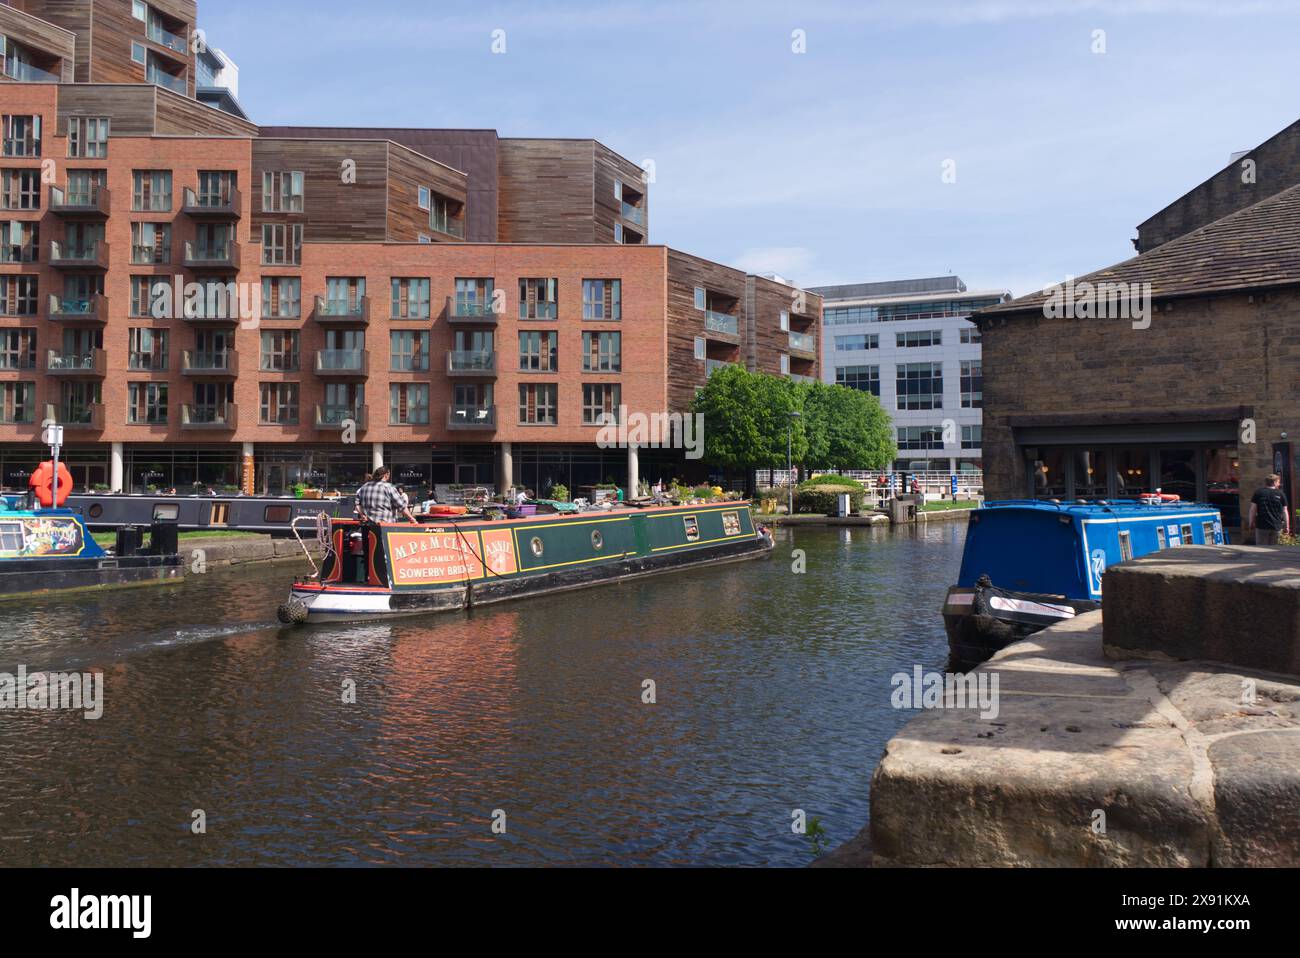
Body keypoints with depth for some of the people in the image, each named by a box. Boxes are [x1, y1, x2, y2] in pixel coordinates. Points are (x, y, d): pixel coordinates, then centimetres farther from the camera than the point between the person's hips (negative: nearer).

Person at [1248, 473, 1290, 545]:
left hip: (1262, 526, -1)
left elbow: (1253, 509, -1)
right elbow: (1285, 511, 3)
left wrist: (1251, 523, 7)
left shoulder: (1258, 492, 1)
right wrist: (1287, 526, 8)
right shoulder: (1281, 494, 3)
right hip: (1277, 527, 1)